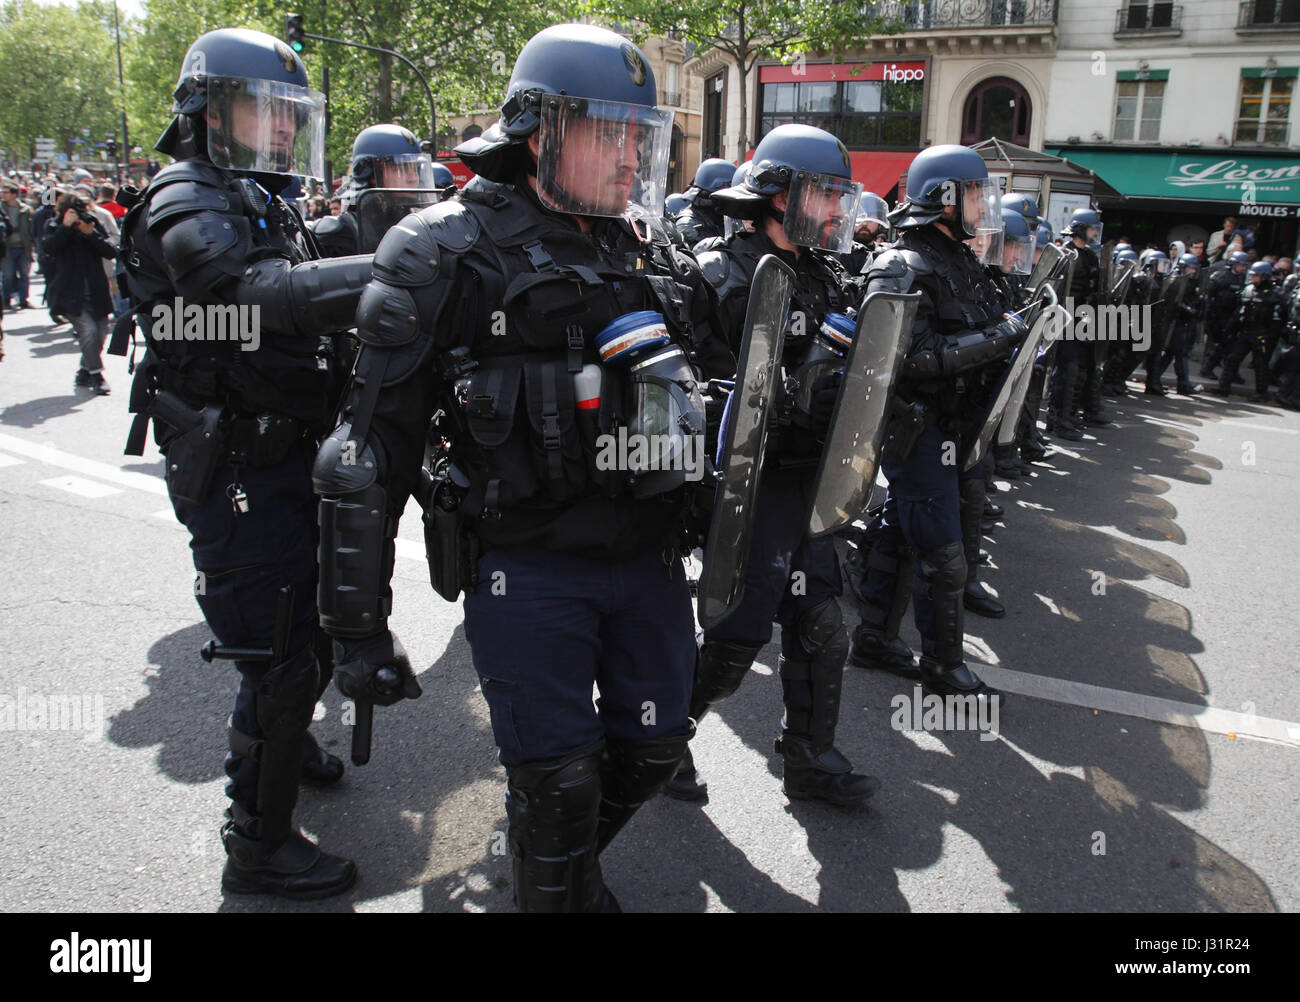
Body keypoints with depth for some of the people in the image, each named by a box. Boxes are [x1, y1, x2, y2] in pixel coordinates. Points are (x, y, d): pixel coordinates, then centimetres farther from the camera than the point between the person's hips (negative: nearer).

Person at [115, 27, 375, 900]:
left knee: (315, 622, 23)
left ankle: (283, 739, 49)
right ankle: (259, 847, 12)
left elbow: (308, 300, 16)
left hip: (294, 457, 9)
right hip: (239, 475, -9)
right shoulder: (185, 209, -15)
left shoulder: (265, 204, 18)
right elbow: (265, 295, -35)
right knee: (281, 653, -4)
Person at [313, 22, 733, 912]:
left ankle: (571, 863, 44)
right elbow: (371, 448, -10)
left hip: (649, 554, 6)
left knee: (652, 752, 15)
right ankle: (556, 891, 33)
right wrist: (358, 627, -10)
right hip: (527, 565, -5)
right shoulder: (451, 251, -9)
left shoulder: (658, 253, 9)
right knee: (558, 777, 3)